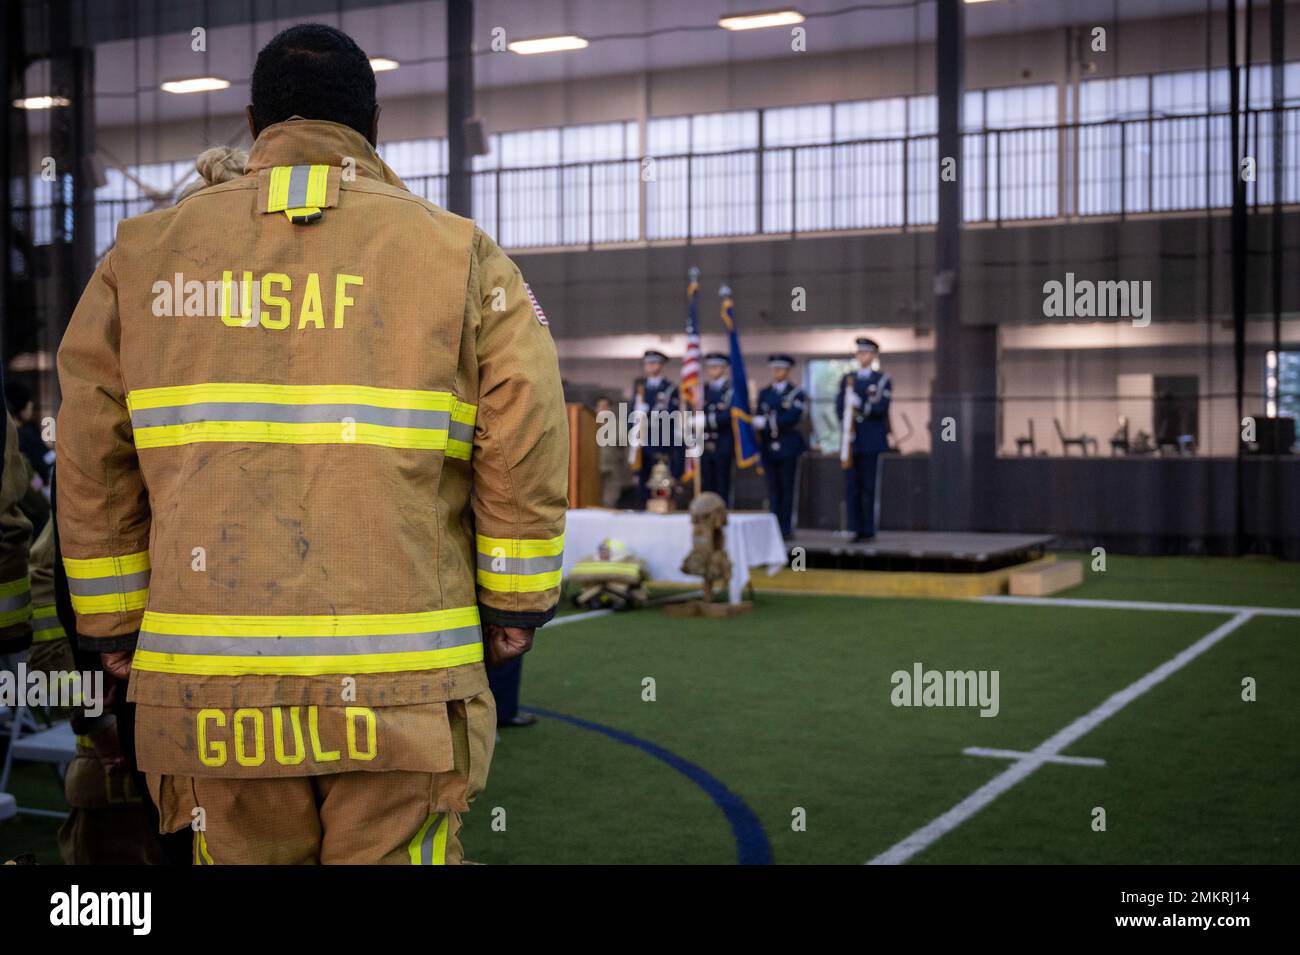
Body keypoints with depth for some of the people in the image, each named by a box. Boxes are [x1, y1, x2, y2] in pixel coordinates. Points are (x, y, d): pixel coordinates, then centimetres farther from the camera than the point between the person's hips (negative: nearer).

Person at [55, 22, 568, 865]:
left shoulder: (145, 255, 8)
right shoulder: (457, 253, 3)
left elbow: (92, 457, 8)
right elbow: (527, 437, -4)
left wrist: (113, 624, 16)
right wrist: (517, 602, 7)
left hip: (213, 684, 2)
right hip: (399, 683, -1)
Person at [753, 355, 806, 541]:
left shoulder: (796, 392, 2)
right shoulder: (764, 393, 16)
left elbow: (793, 417, -12)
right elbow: (758, 416, 11)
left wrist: (767, 422, -15)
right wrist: (758, 426, -11)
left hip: (788, 446, -4)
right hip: (768, 447, 4)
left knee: (787, 489, -2)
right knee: (773, 489, 3)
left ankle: (786, 528, 1)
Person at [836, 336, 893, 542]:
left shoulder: (883, 380, 3)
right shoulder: (847, 379, 15)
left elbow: (881, 408, -8)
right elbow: (839, 407, 9)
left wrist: (859, 404, -21)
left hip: (872, 441, -4)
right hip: (851, 441, 4)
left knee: (870, 487, -3)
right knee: (852, 486, 2)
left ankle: (869, 530, 1)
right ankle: (856, 530, 7)